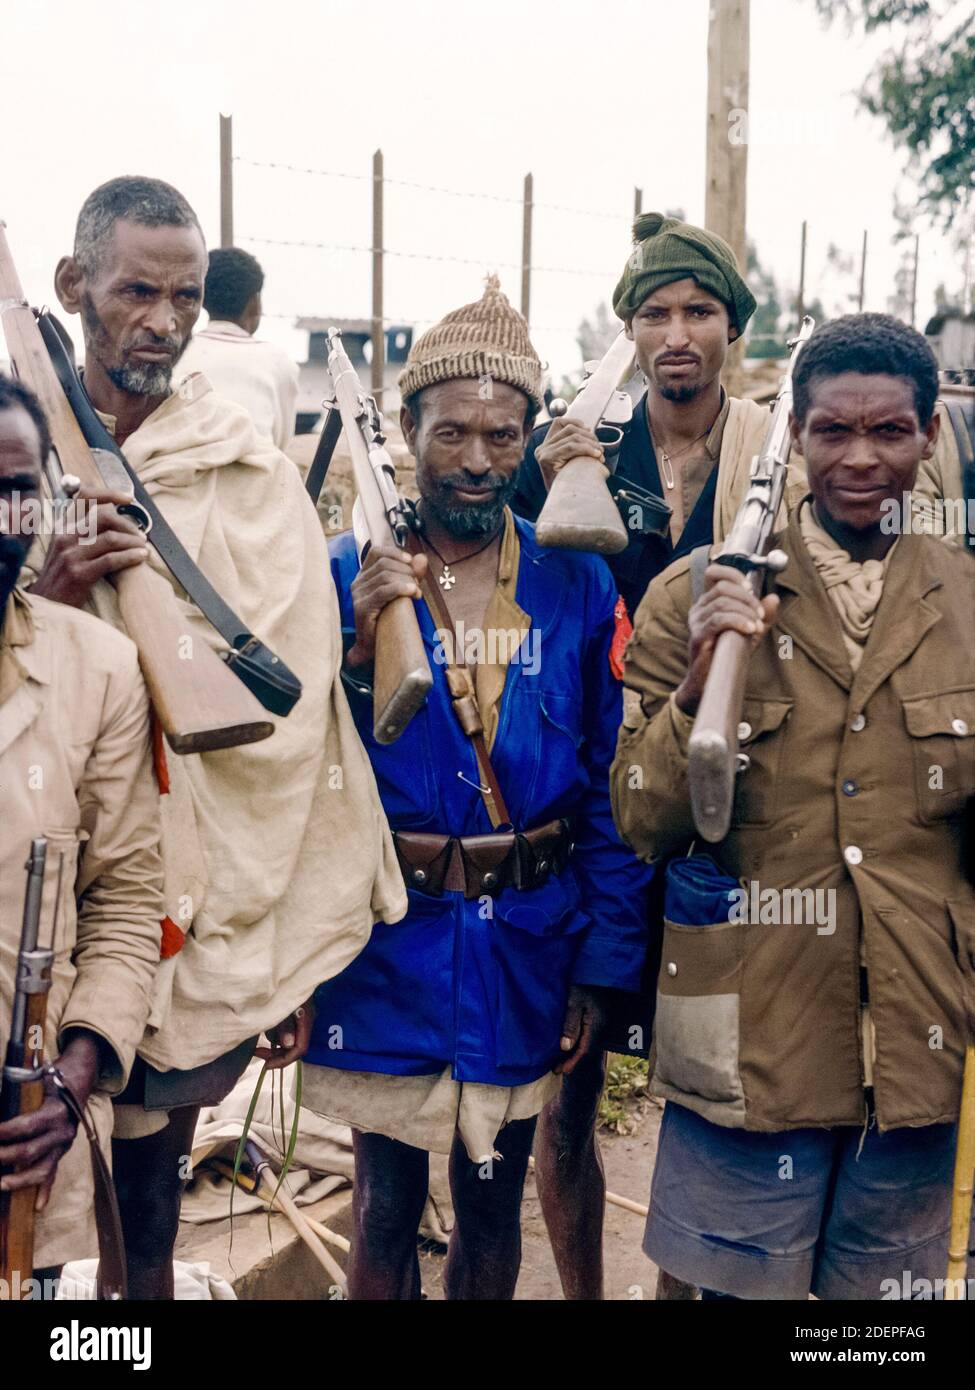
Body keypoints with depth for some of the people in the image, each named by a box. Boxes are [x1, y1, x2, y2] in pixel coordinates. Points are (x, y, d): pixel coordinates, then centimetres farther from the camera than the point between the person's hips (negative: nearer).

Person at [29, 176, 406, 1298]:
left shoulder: (252, 481, -2)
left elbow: (288, 717, -4)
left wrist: (285, 953, -5)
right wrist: (43, 605, -17)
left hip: (189, 926, -1)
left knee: (142, 1213, 10)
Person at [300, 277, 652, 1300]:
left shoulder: (575, 585, -3)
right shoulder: (345, 575, -5)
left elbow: (611, 784, -1)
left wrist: (604, 959, -2)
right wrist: (361, 642, -23)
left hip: (527, 943, 1)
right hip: (389, 939, -1)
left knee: (494, 1205, 19)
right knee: (386, 1206, 14)